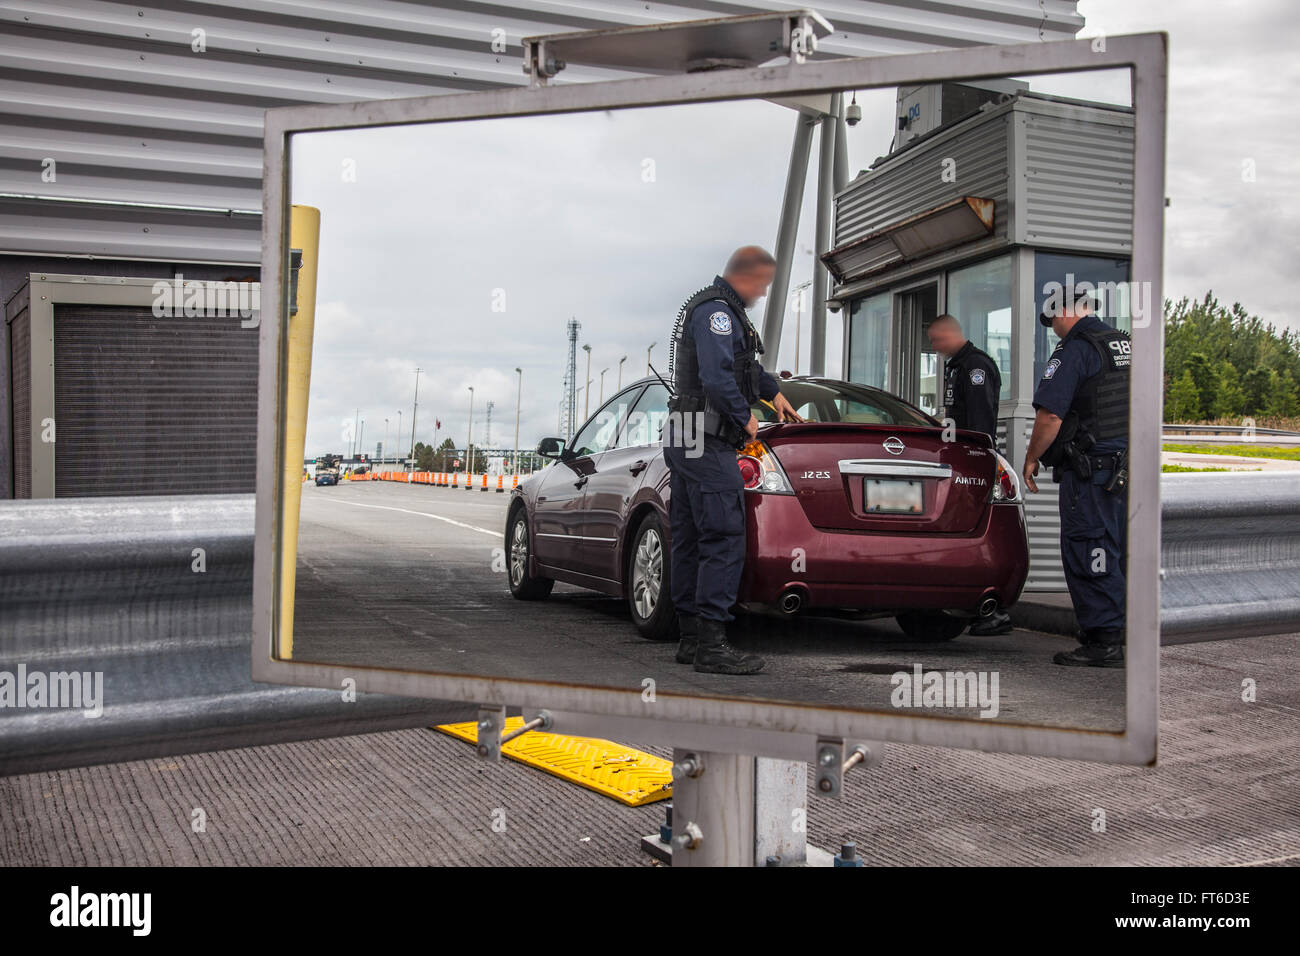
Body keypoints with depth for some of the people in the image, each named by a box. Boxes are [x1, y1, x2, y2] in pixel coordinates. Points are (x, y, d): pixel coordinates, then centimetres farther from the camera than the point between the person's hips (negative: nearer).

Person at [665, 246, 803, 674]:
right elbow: (717, 376, -24)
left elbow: (745, 364, 39)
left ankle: (691, 638, 15)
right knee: (723, 539, -12)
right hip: (707, 443, -11)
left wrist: (773, 391, 44)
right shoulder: (716, 311, -12)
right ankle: (711, 645, -14)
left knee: (688, 540, 10)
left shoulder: (707, 308, 23)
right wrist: (745, 418, -11)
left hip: (682, 441, 11)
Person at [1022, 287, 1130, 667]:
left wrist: (1031, 458, -5)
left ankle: (1104, 641, -4)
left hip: (1089, 472, -9)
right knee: (1116, 552, 15)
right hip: (1127, 469, 9)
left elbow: (1050, 415, -19)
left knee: (1085, 553, -4)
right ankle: (1120, 634, 21)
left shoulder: (1074, 350, -11)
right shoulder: (1126, 344, 15)